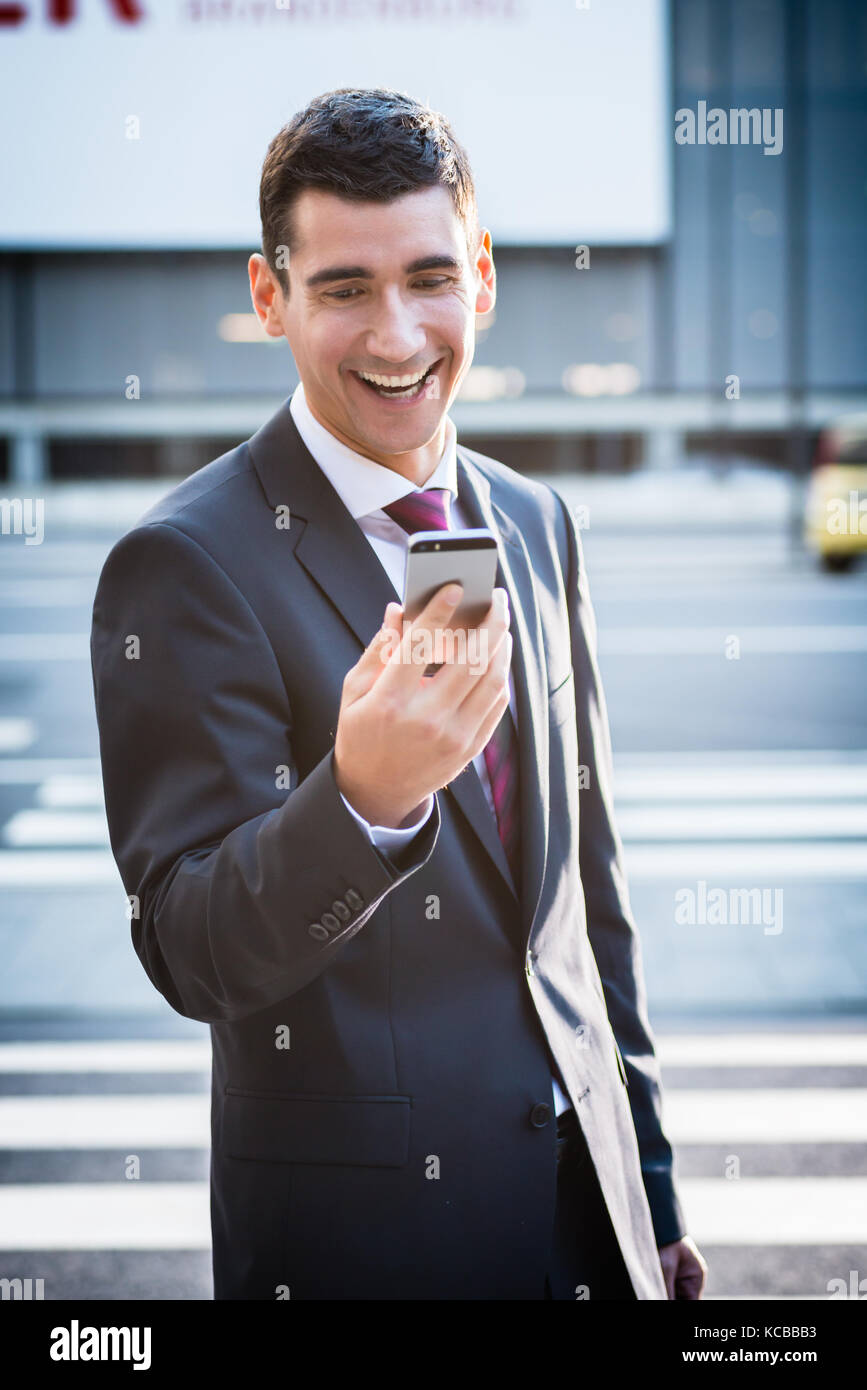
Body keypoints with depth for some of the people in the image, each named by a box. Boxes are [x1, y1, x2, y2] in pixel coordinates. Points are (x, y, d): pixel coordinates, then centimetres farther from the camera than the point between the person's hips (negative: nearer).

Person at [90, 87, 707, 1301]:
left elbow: (588, 873, 11)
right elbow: (192, 958, -18)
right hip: (360, 1232, -5)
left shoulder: (539, 526, 5)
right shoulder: (186, 564, -14)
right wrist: (362, 794, -36)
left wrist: (652, 1192, 14)